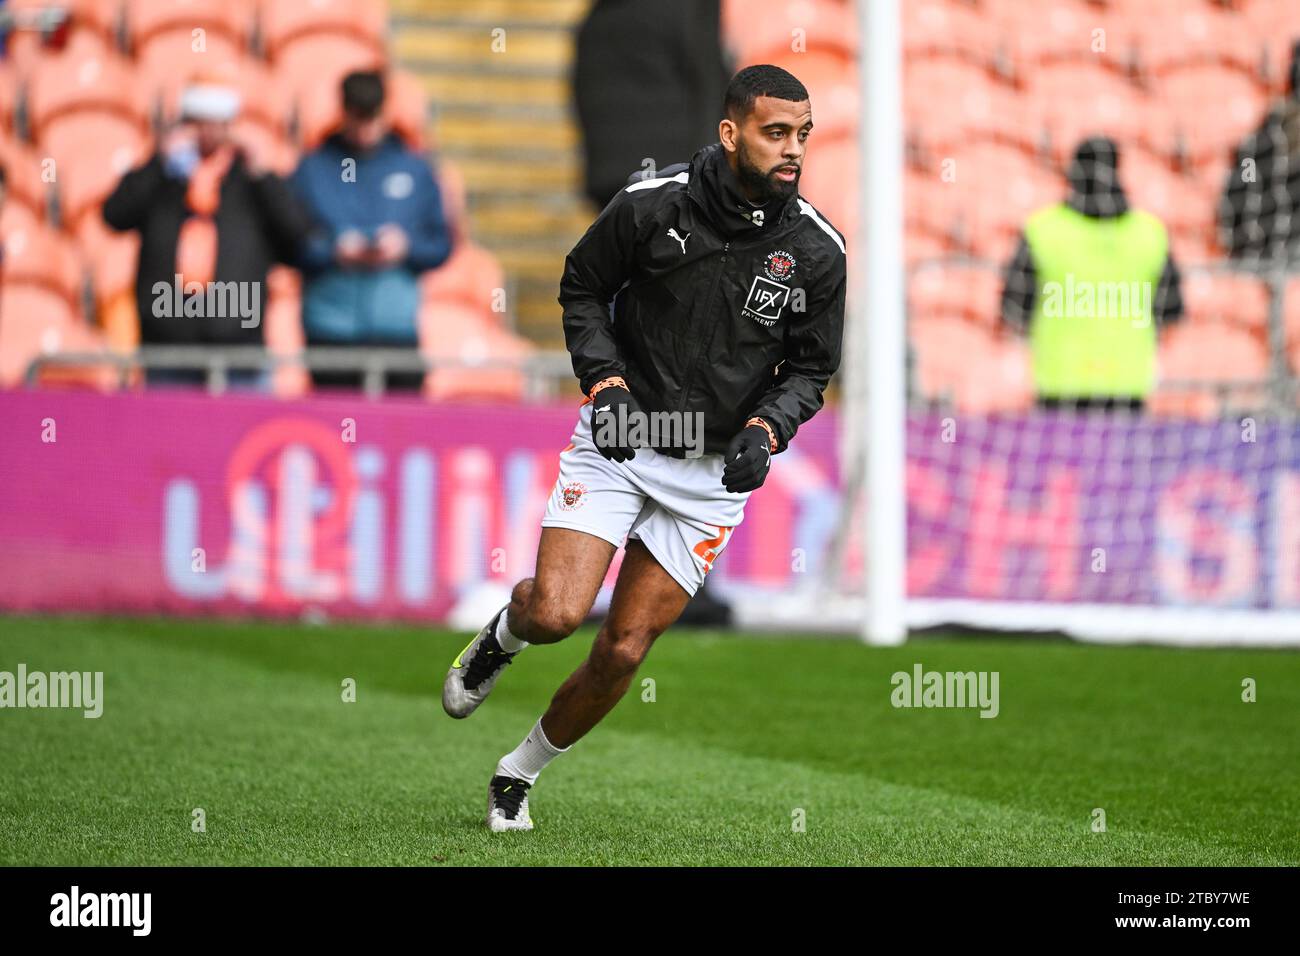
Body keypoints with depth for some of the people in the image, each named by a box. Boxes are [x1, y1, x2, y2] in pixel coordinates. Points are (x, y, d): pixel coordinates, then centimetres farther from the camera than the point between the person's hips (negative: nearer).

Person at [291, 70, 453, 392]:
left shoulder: (415, 169, 11)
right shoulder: (313, 169, 8)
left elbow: (441, 246, 12)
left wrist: (405, 247, -8)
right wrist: (334, 253, -13)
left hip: (397, 328, 1)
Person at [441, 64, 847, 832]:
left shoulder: (818, 250, -6)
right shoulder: (651, 206, -11)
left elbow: (812, 366, 6)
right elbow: (582, 287, 5)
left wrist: (765, 430, -13)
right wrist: (606, 383, -10)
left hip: (713, 473, 2)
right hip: (618, 442, -2)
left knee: (623, 652, 0)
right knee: (556, 614, -18)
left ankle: (520, 773, 23)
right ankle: (503, 635, 20)